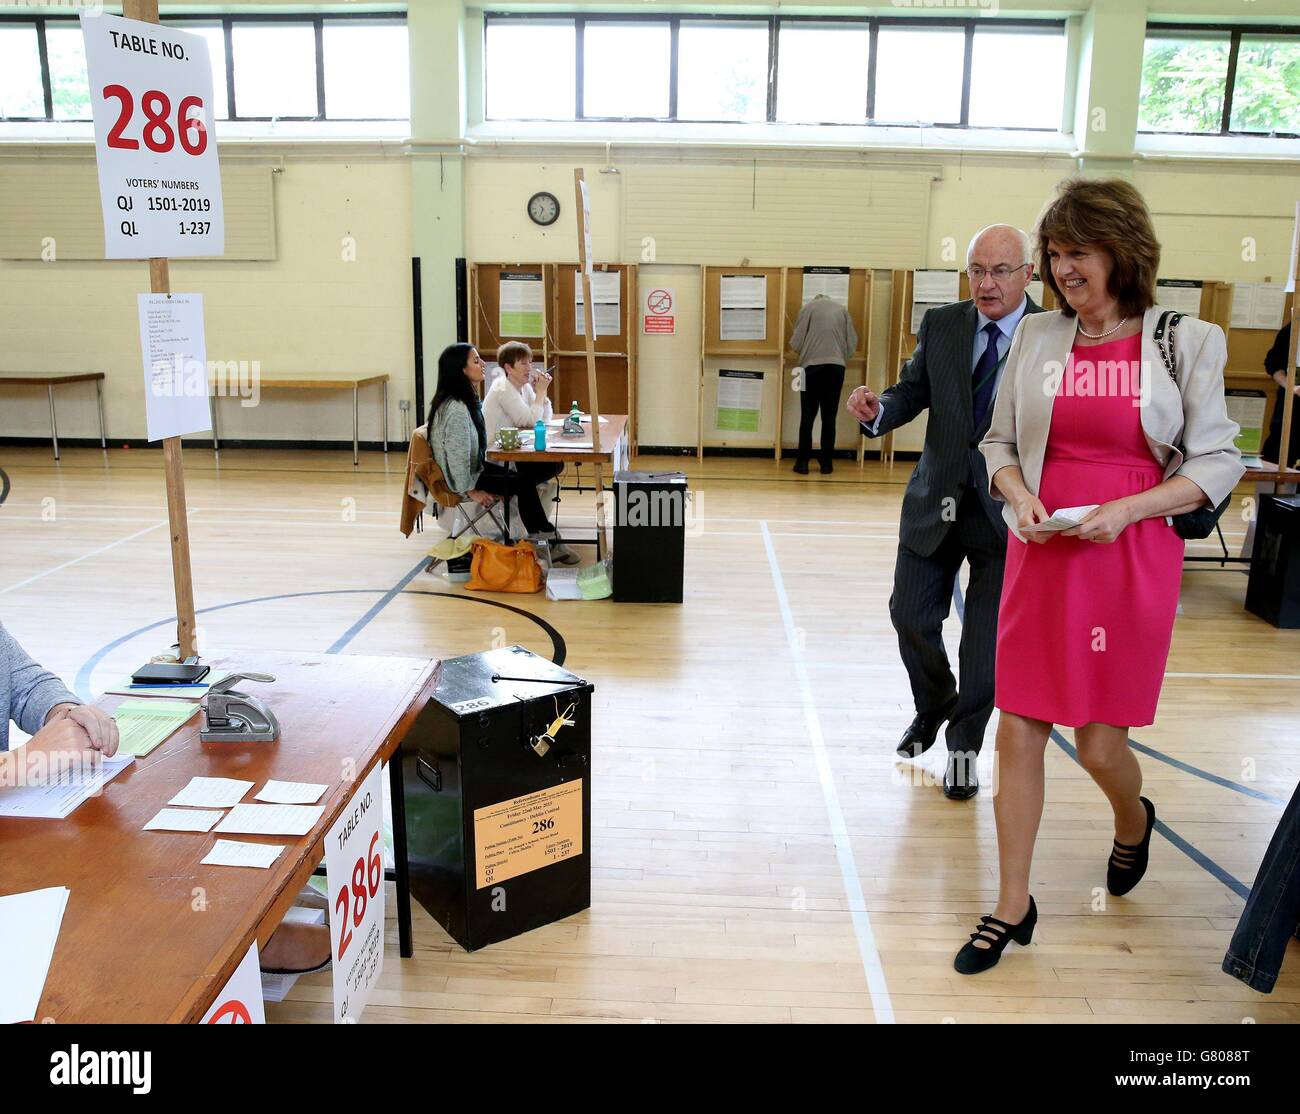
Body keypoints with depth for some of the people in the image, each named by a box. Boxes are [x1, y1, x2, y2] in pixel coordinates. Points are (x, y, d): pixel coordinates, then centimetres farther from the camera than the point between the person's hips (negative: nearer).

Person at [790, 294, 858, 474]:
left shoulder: (809, 308, 6)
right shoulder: (842, 309, 13)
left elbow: (796, 343, 1)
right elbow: (852, 343, 9)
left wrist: (805, 351, 23)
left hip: (812, 366, -2)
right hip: (836, 367, 2)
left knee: (807, 416, 3)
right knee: (829, 417, 7)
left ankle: (802, 461, 3)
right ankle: (826, 462, 9)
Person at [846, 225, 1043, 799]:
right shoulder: (941, 325, 0)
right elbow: (912, 391, 0)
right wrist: (877, 410, -22)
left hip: (1008, 511, -3)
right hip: (936, 501, 3)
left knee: (986, 639, 6)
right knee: (910, 614, 10)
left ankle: (964, 747, 27)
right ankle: (934, 707, 41)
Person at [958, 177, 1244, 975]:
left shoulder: (1185, 343, -3)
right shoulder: (1037, 339, 4)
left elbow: (1219, 464, -1)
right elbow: (1000, 442, 13)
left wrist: (1126, 509, -15)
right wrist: (1016, 493, -7)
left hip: (1132, 560, -2)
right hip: (1040, 553, 3)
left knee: (1100, 742, 4)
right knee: (1019, 732, 3)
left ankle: (1134, 822, 43)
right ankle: (1013, 909, 19)